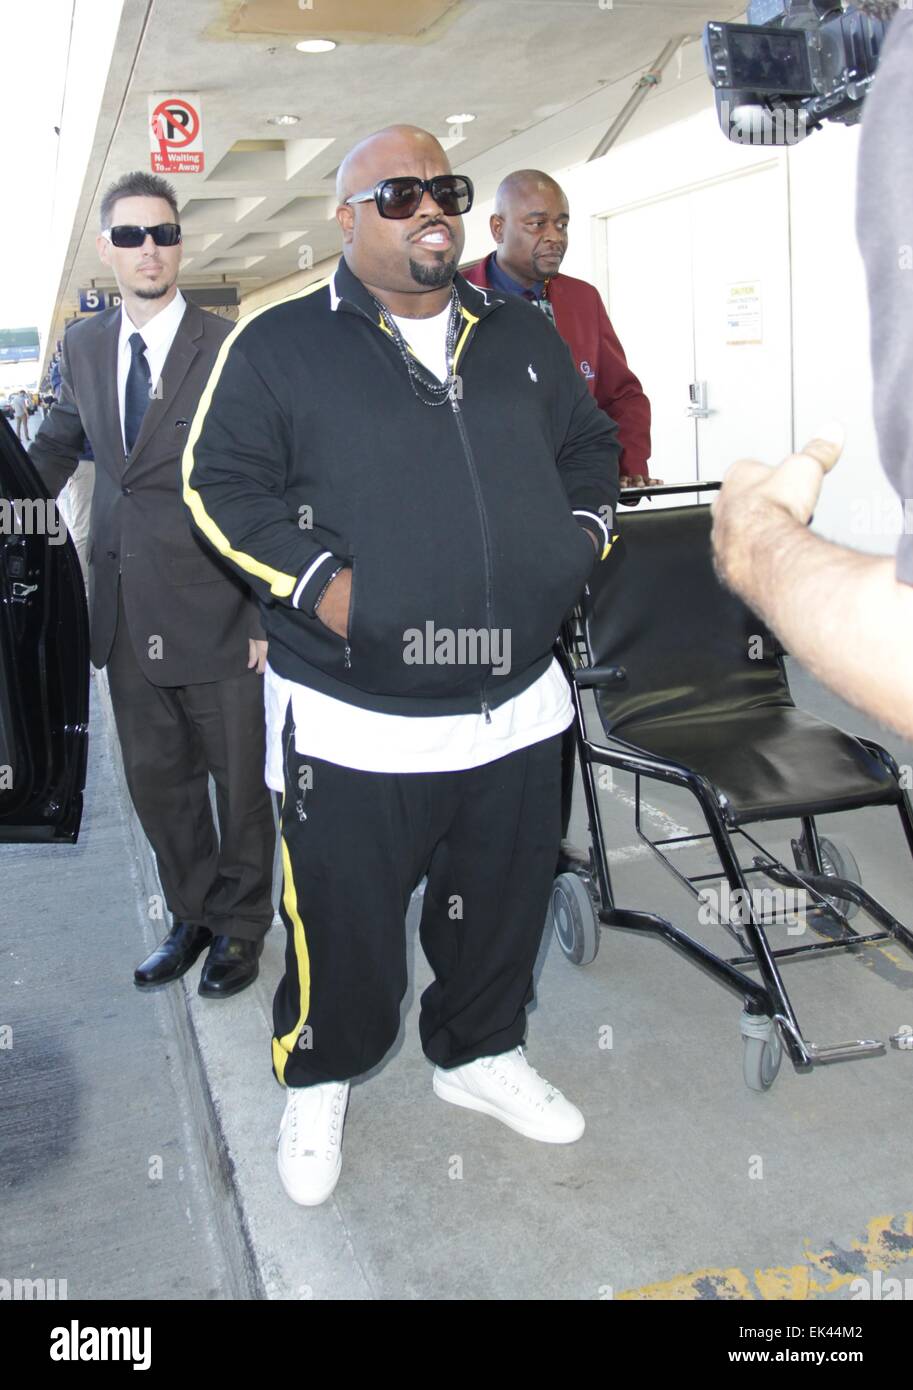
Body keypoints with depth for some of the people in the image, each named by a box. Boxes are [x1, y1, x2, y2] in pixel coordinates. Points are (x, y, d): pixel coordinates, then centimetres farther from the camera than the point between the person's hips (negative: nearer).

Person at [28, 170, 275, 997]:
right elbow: (55, 448, 19)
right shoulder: (83, 347, 8)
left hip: (212, 610, -5)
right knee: (157, 777, 16)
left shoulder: (231, 349, -9)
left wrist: (267, 613, -11)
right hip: (126, 609, 5)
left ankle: (241, 923, 31)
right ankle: (192, 915, 36)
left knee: (238, 776, 10)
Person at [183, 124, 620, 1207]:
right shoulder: (279, 344, -2)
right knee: (344, 917, 8)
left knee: (504, 901, 18)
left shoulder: (522, 336, 12)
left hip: (517, 705, 5)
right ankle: (318, 1079, 36)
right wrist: (319, 580, -14)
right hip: (354, 720, -4)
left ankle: (479, 1054, 43)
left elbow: (590, 447, 22)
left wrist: (579, 541, 5)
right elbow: (220, 480, -3)